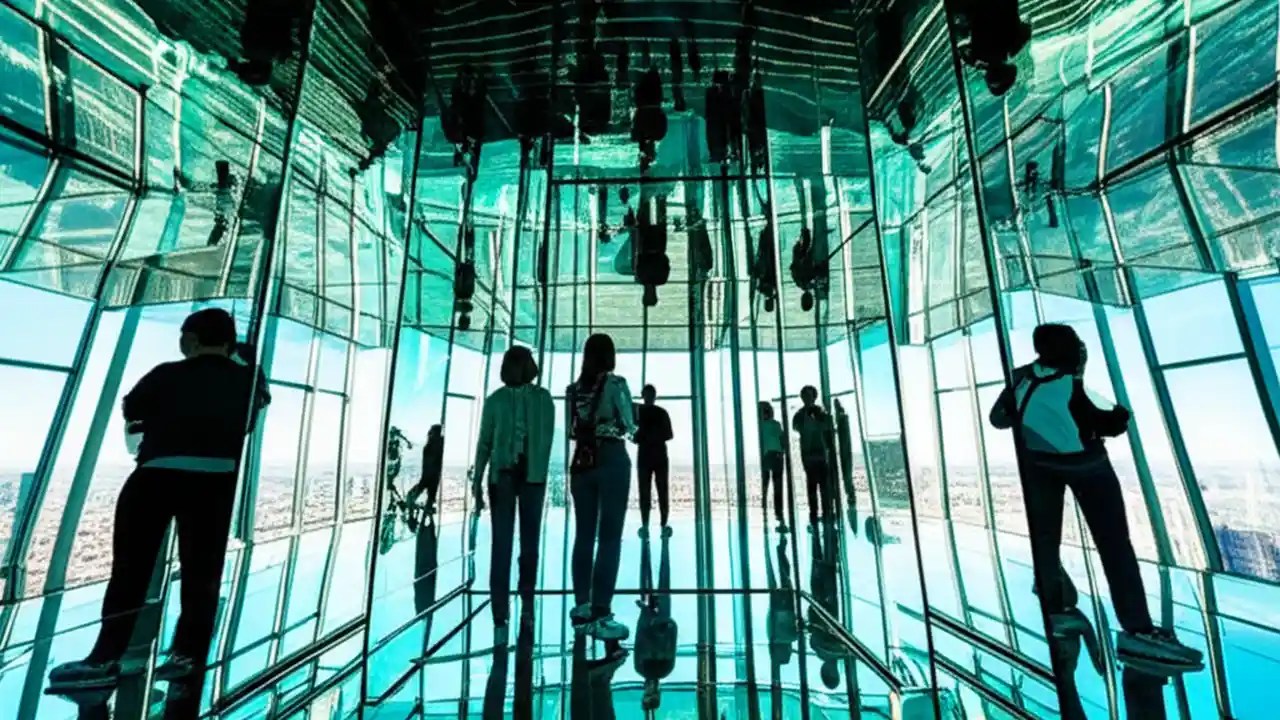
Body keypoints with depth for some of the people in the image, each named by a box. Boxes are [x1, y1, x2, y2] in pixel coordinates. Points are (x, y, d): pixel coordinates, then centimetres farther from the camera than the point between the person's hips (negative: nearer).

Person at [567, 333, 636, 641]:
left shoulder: (574, 389, 8)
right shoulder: (615, 383, -7)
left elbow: (572, 429, 9)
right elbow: (630, 426, -5)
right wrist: (627, 427, 16)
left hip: (582, 462, 6)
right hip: (612, 460, -5)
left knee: (584, 535, 12)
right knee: (609, 537, 1)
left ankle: (582, 608, 22)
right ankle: (600, 615, 4)